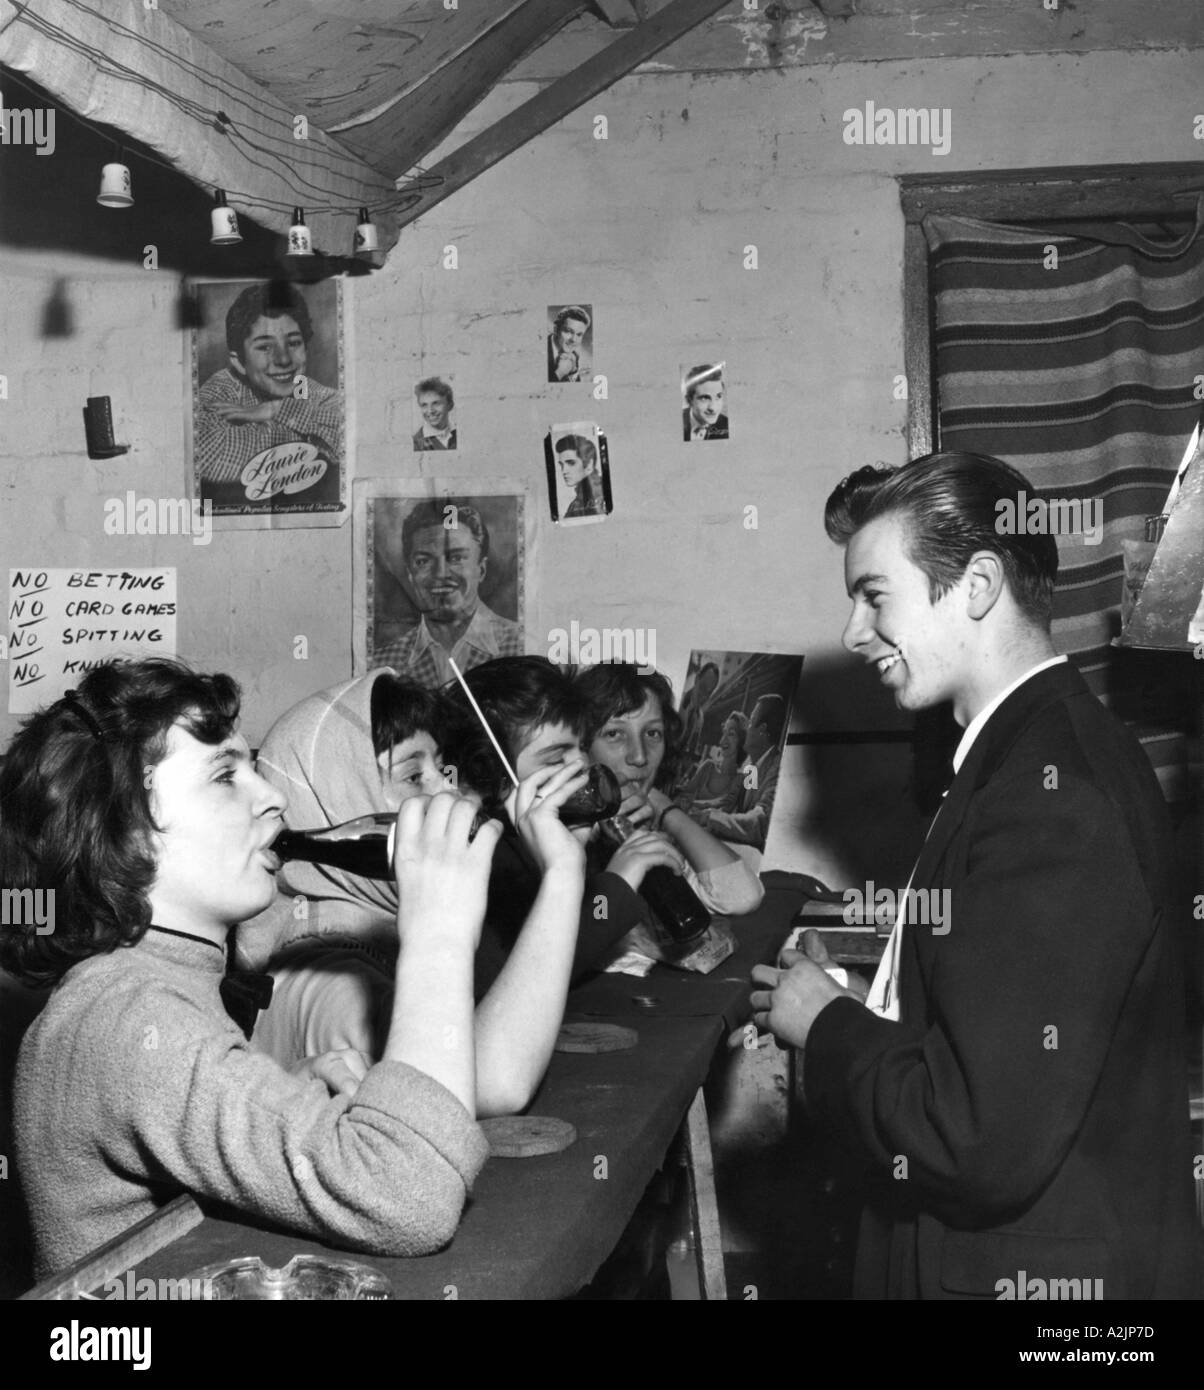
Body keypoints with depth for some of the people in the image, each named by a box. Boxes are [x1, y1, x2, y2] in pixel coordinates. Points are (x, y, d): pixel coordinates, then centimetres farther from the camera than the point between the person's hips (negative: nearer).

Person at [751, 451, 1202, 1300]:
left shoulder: (1048, 795, -25)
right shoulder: (1059, 748, 6)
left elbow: (983, 1146, -27)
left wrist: (826, 1025, -13)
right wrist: (863, 1011, 1)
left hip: (1024, 1266, -9)